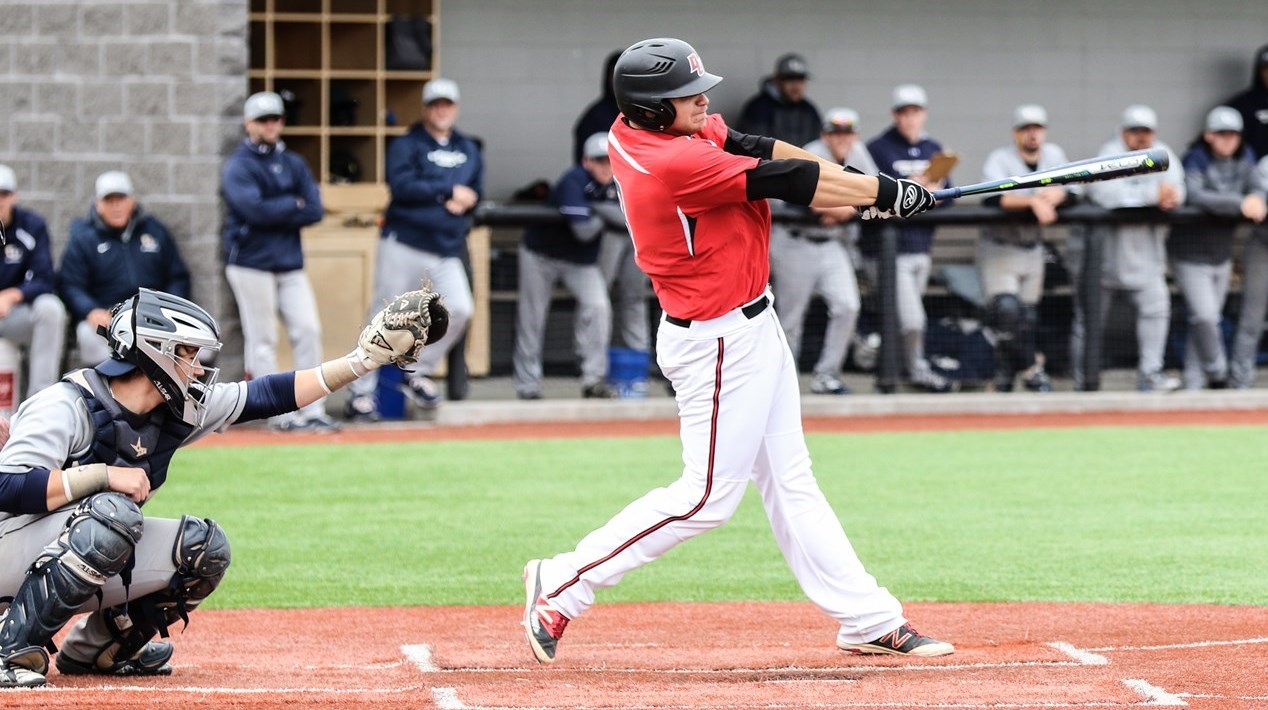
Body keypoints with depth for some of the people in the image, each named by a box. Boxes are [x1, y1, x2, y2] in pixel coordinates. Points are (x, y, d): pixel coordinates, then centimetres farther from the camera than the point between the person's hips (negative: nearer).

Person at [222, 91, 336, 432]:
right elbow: (254, 209, -19)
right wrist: (294, 205, -6)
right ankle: (281, 416, -2)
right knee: (262, 340, -3)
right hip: (251, 263, -5)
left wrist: (275, 213, -9)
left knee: (308, 330, -3)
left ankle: (312, 412, 0)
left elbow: (315, 211, 3)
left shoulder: (294, 163, 14)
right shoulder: (238, 166, -3)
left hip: (290, 263, 5)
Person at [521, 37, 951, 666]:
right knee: (708, 495, -2)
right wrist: (887, 192, -10)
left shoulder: (634, 130, 0)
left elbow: (762, 150, -1)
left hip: (750, 328, 10)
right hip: (719, 343, -10)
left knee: (790, 484, 13)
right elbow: (789, 182, -21)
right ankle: (562, 585, 6)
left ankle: (868, 621, 18)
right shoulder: (676, 162, -28)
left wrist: (865, 188, -8)